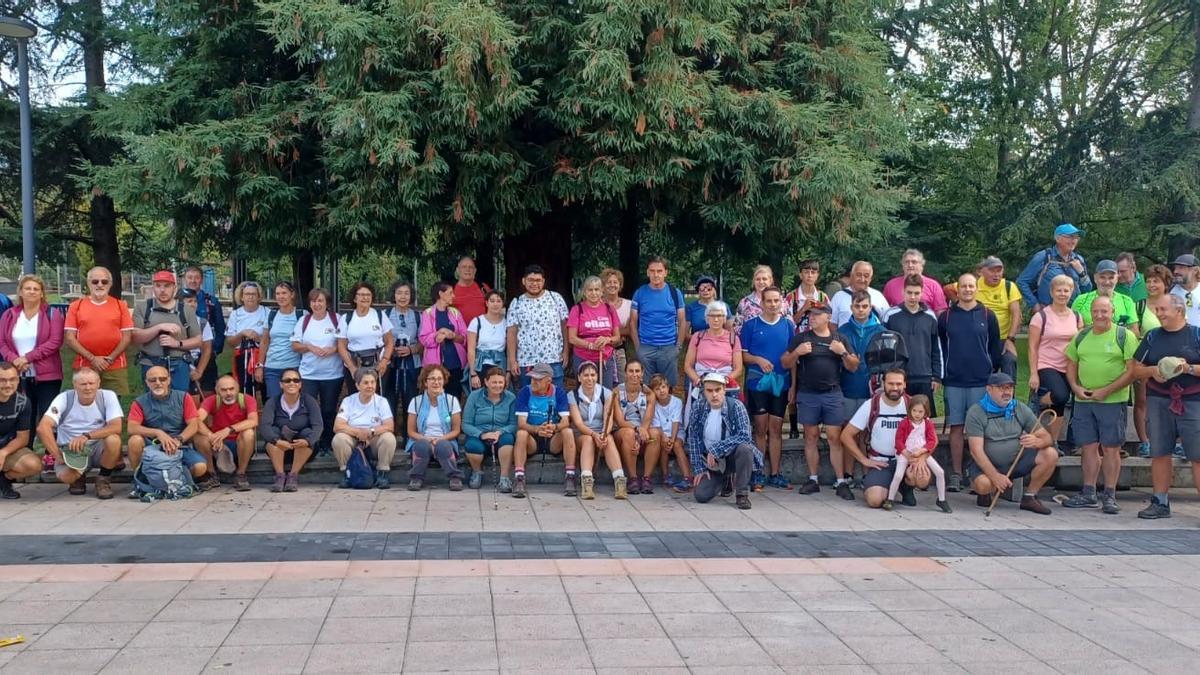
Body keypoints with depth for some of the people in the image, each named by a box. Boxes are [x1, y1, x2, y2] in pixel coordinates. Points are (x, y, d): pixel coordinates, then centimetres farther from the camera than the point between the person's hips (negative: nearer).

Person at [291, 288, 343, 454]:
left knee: (329, 411, 7)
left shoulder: (337, 319, 0)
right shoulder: (303, 321, 6)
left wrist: (334, 348, -16)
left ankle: (327, 445, 18)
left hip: (332, 375, -1)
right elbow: (294, 346, 7)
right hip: (308, 375, 1)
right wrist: (309, 347, -11)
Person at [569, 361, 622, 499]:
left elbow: (608, 419, -9)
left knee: (609, 439, -31)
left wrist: (604, 433, -31)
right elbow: (578, 423, -13)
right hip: (581, 435, -1)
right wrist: (594, 434, -31)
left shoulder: (606, 393, 3)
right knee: (588, 440, -33)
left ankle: (619, 479, -47)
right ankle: (586, 481, -51)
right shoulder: (572, 396, -1)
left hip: (602, 433, 1)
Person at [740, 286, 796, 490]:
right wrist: (758, 360, -17)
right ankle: (757, 475, 8)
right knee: (760, 429, 2)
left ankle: (775, 474, 12)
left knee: (776, 429, 7)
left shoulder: (788, 325, 7)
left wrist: (794, 384, 1)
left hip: (781, 383, 2)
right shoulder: (750, 325, 0)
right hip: (757, 382, -2)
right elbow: (742, 354, 1)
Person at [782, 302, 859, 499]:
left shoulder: (840, 339, 8)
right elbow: (785, 363, 5)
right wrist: (797, 352, -14)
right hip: (807, 395, 0)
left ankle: (840, 482, -1)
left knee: (835, 438, -3)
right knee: (811, 436, 5)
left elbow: (853, 367, 7)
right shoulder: (800, 338, 5)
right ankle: (812, 479, 12)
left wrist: (844, 352, -11)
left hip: (833, 394, 0)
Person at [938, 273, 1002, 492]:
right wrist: (942, 373, 4)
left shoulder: (987, 316, 6)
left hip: (981, 381, 0)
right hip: (953, 382, 1)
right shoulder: (946, 317, 6)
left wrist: (991, 369, 2)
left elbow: (995, 346, 9)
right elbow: (940, 347, 10)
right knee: (956, 427, 2)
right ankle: (956, 474, 6)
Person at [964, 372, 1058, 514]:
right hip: (987, 465, -4)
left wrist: (1037, 441, -27)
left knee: (1050, 454, -16)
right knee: (983, 484, -37)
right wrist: (995, 476, -31)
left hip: (1016, 461, 4)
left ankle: (1029, 496, 1)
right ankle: (985, 493, 3)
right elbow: (977, 451, -19)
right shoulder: (976, 412, -12)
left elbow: (1047, 437, -1)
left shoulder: (1020, 409, 1)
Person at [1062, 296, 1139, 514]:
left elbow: (1132, 371, -9)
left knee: (1111, 448, 0)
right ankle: (1089, 494, 15)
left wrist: (1106, 391, -15)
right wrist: (1076, 387, -1)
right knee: (1089, 447, 8)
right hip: (1083, 401, 4)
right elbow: (1071, 365, 18)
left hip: (1113, 401, -4)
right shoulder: (1081, 337, 12)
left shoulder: (1125, 336, -3)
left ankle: (1110, 496, 7)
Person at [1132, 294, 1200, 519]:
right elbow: (1136, 370, 13)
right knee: (1159, 453, 7)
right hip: (1158, 401, 4)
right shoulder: (1152, 337, 11)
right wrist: (1152, 371, -6)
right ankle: (1160, 503, 16)